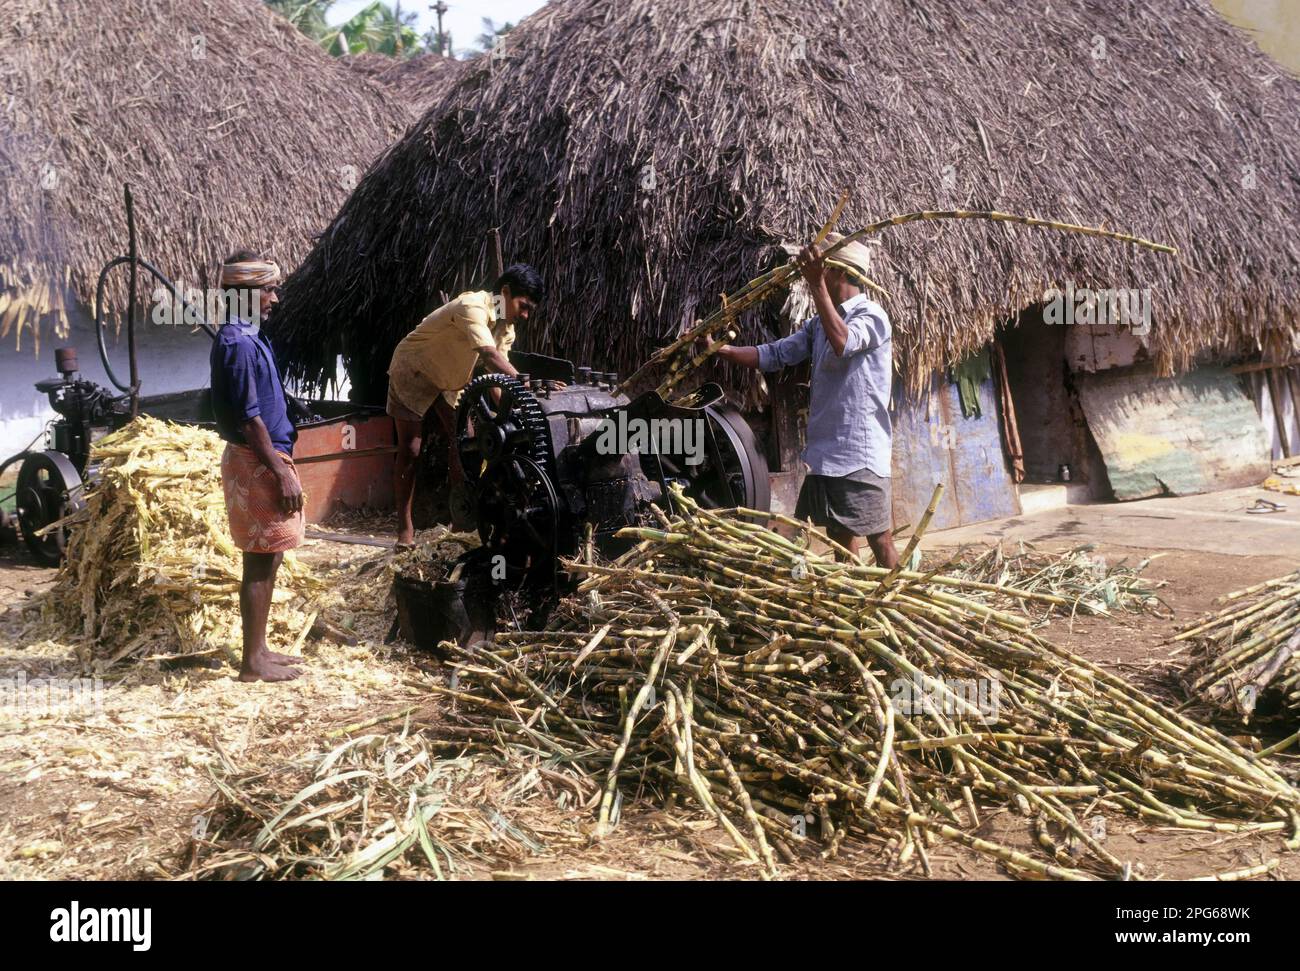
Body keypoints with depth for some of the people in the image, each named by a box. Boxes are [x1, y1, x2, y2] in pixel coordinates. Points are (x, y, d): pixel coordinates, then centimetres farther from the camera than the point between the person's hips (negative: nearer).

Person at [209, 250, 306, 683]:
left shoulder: (246, 338, 14)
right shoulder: (238, 343, -17)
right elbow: (248, 419, -21)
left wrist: (282, 461, 20)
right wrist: (281, 472, -19)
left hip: (261, 459, 10)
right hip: (256, 464, -10)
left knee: (267, 561, 14)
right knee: (261, 563, -3)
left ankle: (258, 651, 23)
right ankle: (253, 662, 4)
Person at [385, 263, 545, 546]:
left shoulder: (507, 326, -7)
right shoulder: (473, 307, -34)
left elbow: (498, 372, -12)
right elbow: (490, 357, -48)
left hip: (450, 380, 7)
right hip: (413, 372, -7)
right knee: (410, 452, -4)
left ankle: (462, 513, 5)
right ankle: (405, 529, 2)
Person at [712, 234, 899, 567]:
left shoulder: (871, 315, -10)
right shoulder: (819, 324, 15)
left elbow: (842, 345, -30)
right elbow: (774, 354, 11)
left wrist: (818, 286, -31)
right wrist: (720, 349, 0)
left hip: (860, 455, -8)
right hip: (824, 453, 8)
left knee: (880, 542, -3)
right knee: (840, 539, 16)